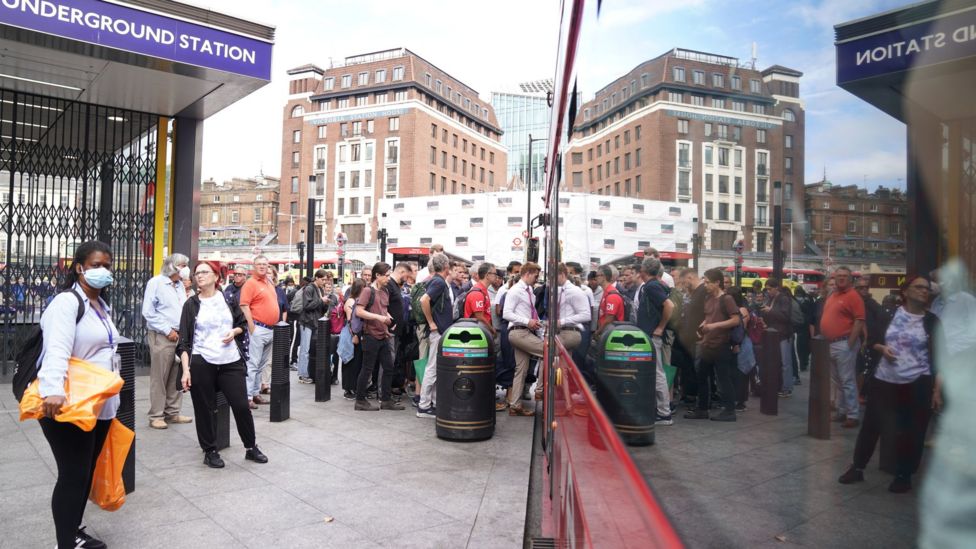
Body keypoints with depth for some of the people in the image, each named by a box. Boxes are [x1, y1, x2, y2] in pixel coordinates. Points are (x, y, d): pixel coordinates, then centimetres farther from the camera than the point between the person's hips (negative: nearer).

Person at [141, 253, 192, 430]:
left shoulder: (180, 285, 15)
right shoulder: (156, 283, -5)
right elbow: (148, 312, -11)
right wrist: (168, 330, -13)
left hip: (180, 335, 7)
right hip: (161, 337, -7)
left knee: (176, 376, 9)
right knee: (159, 378, -1)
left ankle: (172, 412, 18)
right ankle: (156, 416, 6)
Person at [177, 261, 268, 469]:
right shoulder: (191, 305, 2)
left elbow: (243, 323, 19)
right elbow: (184, 340, -1)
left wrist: (234, 332, -5)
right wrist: (186, 370, -11)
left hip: (231, 362, 1)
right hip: (201, 363, -1)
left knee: (241, 405, 2)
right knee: (205, 409, 4)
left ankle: (251, 448, 18)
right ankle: (210, 451, 21)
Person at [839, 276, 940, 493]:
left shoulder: (932, 321, 0)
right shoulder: (890, 313, 3)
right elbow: (871, 338, 11)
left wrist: (937, 390, -7)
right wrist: (882, 348, -11)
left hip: (917, 384, -1)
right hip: (884, 380, 2)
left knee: (911, 431, 6)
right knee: (871, 424, 8)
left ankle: (903, 475, 22)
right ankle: (857, 468, 20)